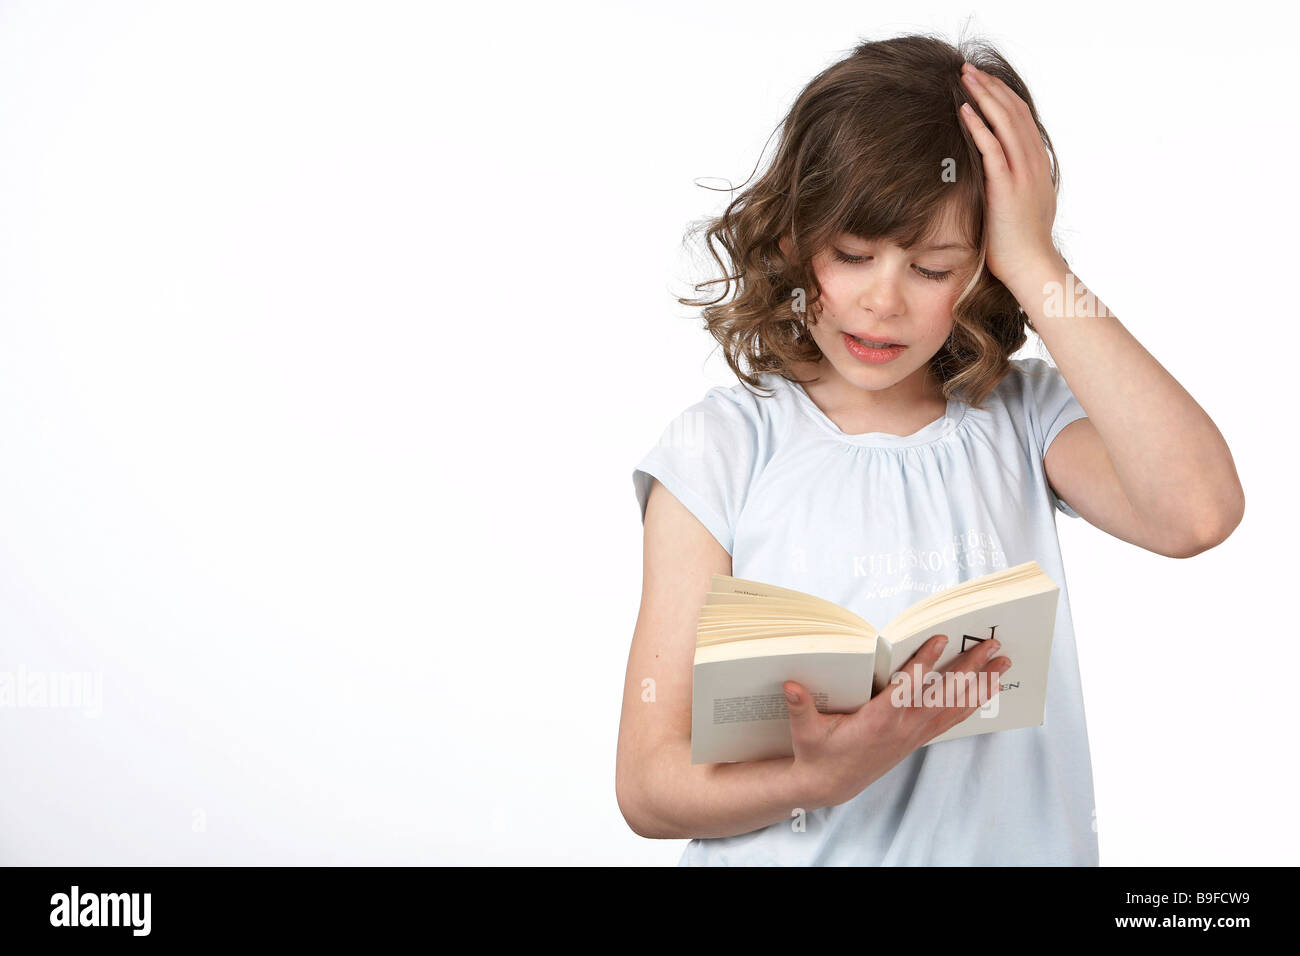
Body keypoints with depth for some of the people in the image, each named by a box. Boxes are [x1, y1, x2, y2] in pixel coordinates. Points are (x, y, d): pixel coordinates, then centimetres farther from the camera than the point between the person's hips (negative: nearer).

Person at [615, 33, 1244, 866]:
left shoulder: (1025, 417, 5)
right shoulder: (723, 450, -2)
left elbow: (1200, 511, -16)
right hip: (794, 850, 0)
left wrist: (1036, 265, -10)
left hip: (1017, 843, 0)